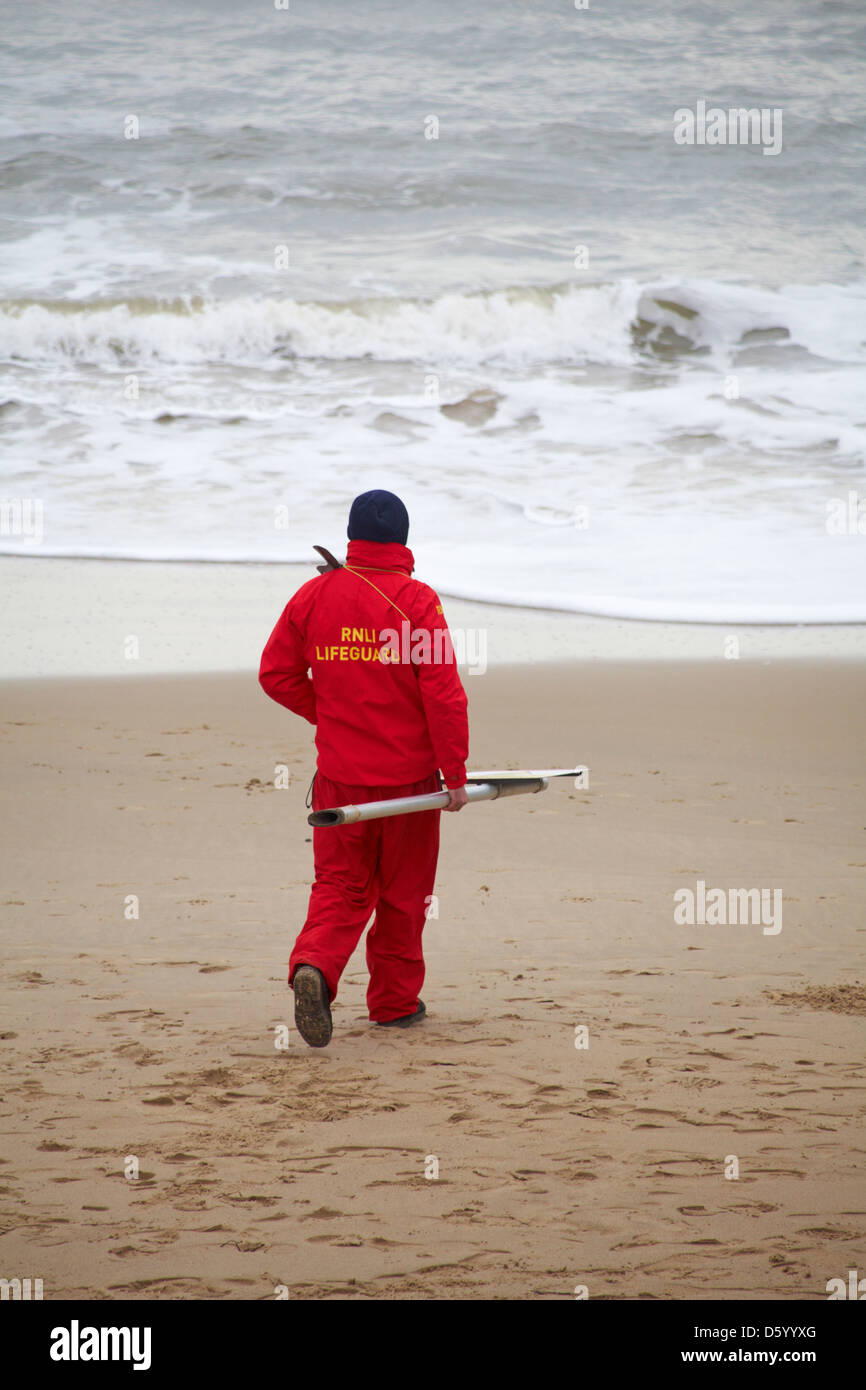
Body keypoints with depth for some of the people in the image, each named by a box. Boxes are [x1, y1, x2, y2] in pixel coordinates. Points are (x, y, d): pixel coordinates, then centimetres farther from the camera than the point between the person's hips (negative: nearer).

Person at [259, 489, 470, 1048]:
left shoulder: (313, 596, 0)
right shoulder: (417, 602, -12)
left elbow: (276, 674, 6)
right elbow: (443, 693, -15)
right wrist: (455, 774, -9)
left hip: (340, 771, 3)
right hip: (408, 773, -3)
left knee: (340, 886, 9)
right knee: (404, 892, 12)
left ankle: (314, 966, -17)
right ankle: (395, 1001, 22)